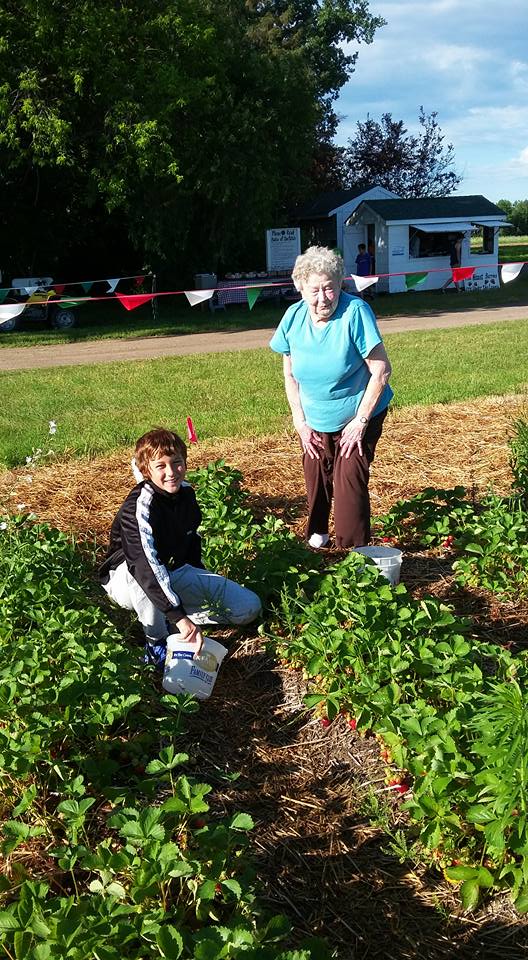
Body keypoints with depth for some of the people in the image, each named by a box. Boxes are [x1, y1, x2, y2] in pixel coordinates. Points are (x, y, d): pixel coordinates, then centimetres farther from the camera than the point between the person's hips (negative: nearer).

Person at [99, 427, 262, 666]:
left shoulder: (186, 492, -6)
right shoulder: (139, 506, -29)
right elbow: (146, 567, -42)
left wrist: (202, 585, 10)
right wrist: (180, 617, -49)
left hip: (175, 572, 6)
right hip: (128, 580, -6)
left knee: (249, 606, -5)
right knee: (143, 572, -45)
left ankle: (167, 623, -1)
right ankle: (156, 640, -19)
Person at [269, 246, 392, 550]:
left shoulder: (355, 312, -24)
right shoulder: (294, 317, -11)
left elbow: (381, 371, -21)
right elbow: (290, 376, 2)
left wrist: (360, 421, -18)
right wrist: (300, 421, -2)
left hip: (358, 416, -4)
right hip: (313, 420, 4)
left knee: (350, 479, -11)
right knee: (316, 477, 13)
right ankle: (317, 533, 38)